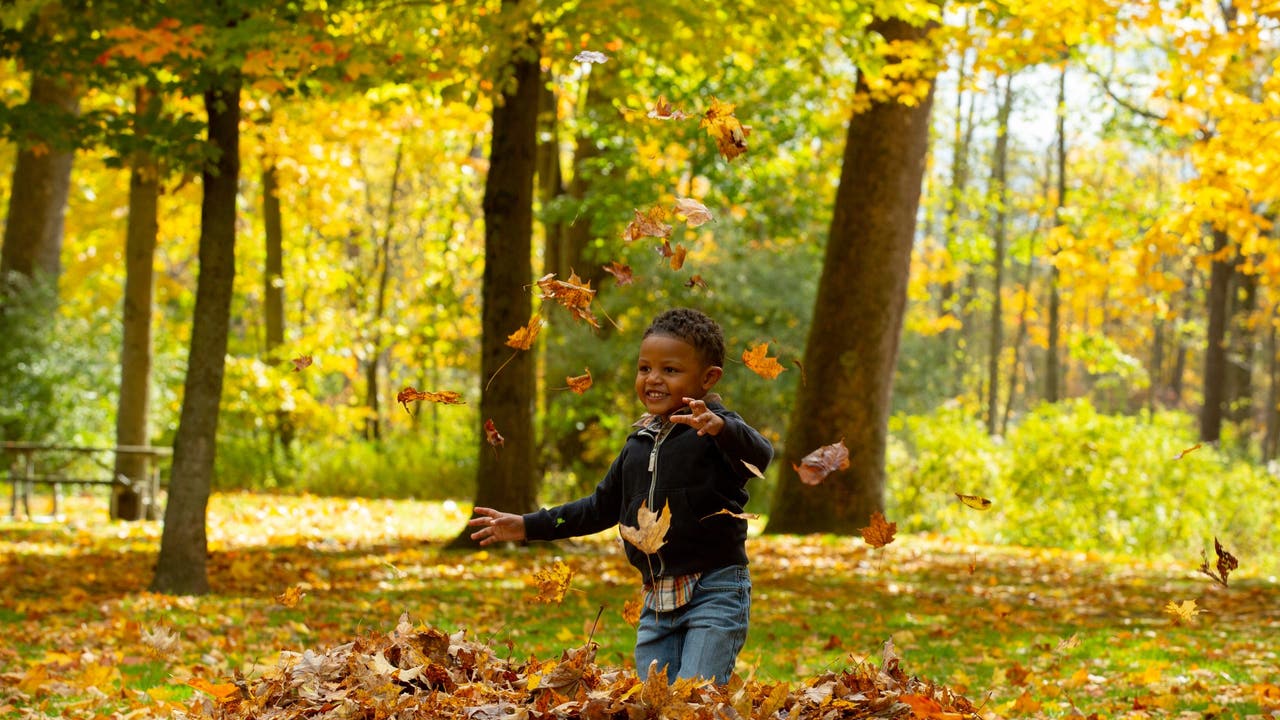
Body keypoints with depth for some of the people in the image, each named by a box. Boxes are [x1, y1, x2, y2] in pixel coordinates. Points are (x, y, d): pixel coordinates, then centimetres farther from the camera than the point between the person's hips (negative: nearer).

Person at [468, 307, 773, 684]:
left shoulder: (716, 431, -7)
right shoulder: (640, 443, 15)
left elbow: (759, 455, -30)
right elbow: (603, 506, 27)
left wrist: (720, 428, -51)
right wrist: (528, 526, 27)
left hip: (715, 593, -7)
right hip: (657, 601, 7)